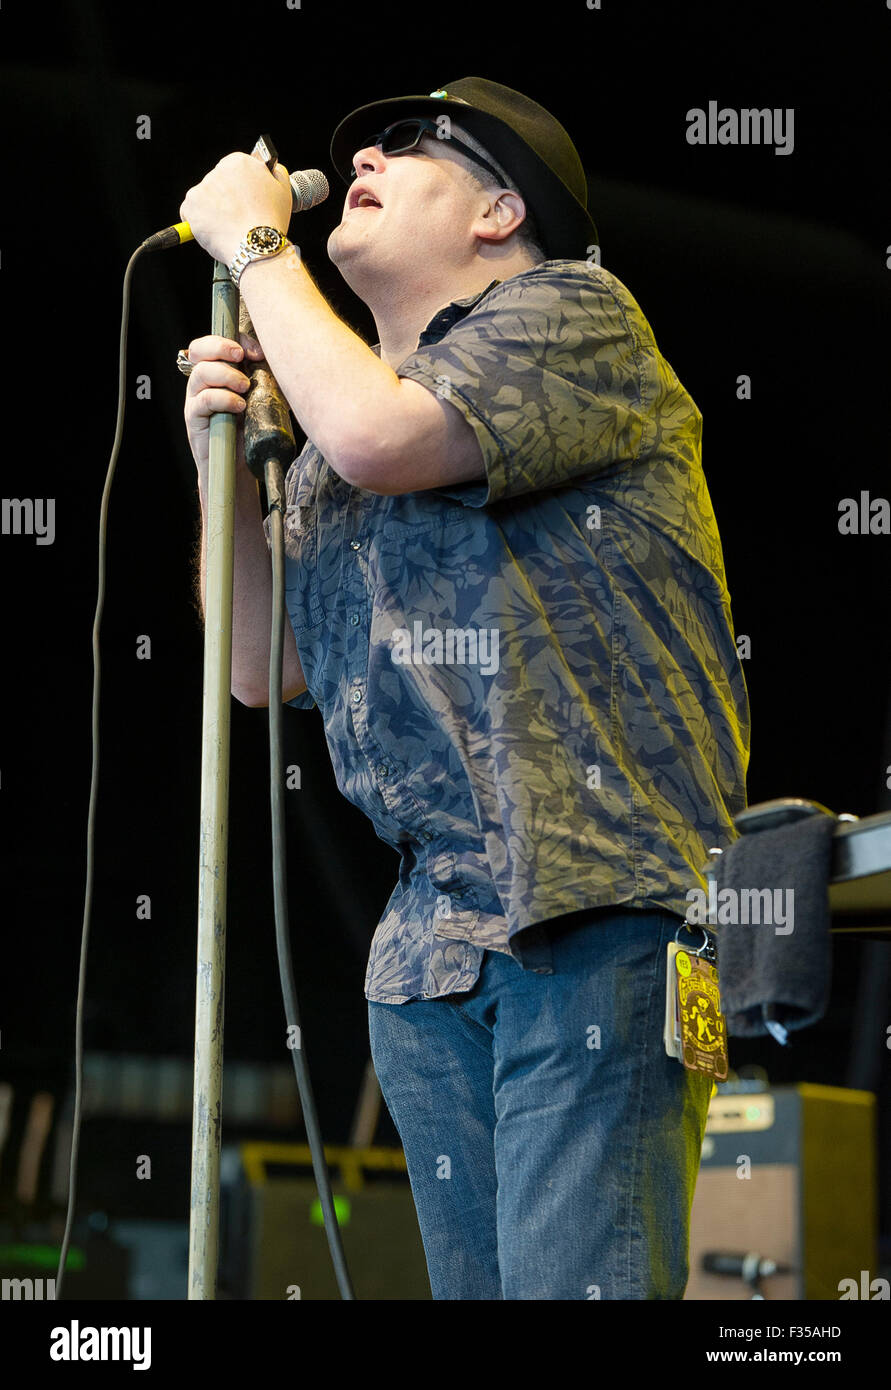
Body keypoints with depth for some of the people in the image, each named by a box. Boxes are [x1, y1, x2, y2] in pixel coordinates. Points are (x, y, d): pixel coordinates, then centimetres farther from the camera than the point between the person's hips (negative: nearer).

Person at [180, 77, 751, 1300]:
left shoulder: (573, 312, 1)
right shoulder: (329, 454, 23)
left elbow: (379, 435, -16)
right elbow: (265, 669, 24)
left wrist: (255, 240, -2)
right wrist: (221, 466, 10)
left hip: (597, 909, -7)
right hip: (431, 940, 7)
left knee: (574, 1284, -16)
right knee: (471, 1287, 6)